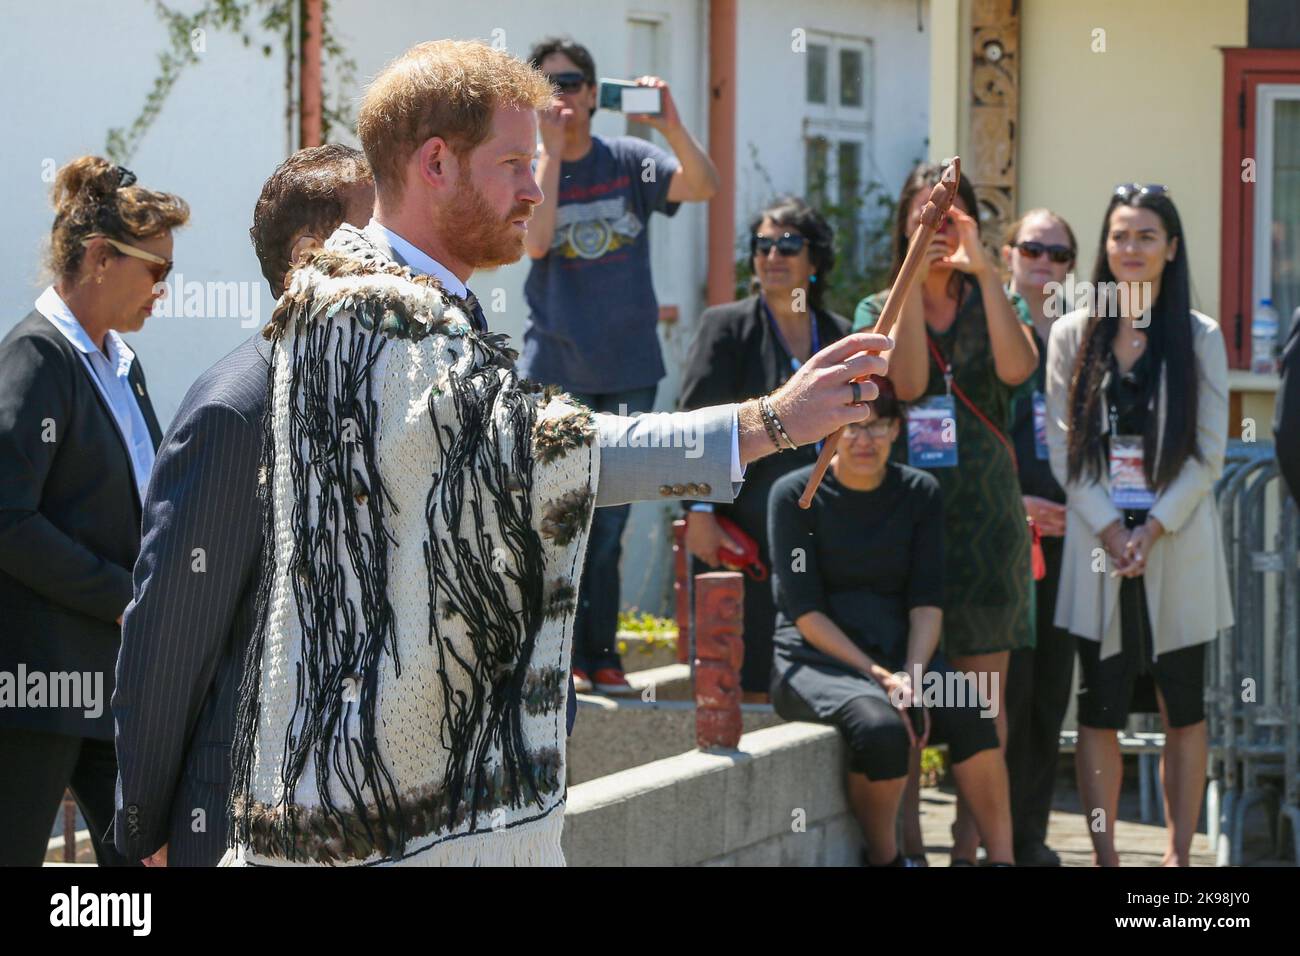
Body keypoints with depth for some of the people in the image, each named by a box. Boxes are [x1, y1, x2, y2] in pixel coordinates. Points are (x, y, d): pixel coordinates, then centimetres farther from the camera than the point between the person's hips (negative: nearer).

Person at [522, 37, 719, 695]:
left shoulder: (629, 161, 4)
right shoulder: (525, 170, 2)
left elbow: (703, 187, -11)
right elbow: (535, 241, -17)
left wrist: (670, 124, -25)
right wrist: (551, 148, -16)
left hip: (627, 369, 1)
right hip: (554, 370, -1)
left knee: (607, 524, 6)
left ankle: (599, 657, 11)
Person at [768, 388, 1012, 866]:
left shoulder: (919, 493, 8)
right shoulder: (795, 495, -3)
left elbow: (927, 602, 4)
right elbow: (806, 612, -8)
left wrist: (912, 675, -14)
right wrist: (879, 677, -17)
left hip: (897, 652, 3)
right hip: (815, 660, -3)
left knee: (969, 714, -28)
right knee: (881, 727, -35)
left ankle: (1001, 858, -23)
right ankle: (884, 858, -13)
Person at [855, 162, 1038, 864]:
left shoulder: (991, 305, 10)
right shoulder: (878, 309, 10)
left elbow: (1016, 367, -13)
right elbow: (906, 382, -11)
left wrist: (984, 269, -17)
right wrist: (916, 278, -13)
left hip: (981, 514, 0)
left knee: (983, 687, -2)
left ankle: (969, 844, -1)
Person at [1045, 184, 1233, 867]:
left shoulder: (1198, 337, 4)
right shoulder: (1073, 336, 7)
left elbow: (1208, 454, 1)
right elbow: (1062, 446, 3)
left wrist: (1153, 529, -10)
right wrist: (1109, 530, -8)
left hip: (1177, 547, -1)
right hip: (1097, 546, 1)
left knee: (1183, 712, 2)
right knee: (1099, 712, 0)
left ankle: (1178, 855, 7)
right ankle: (1105, 856, 4)